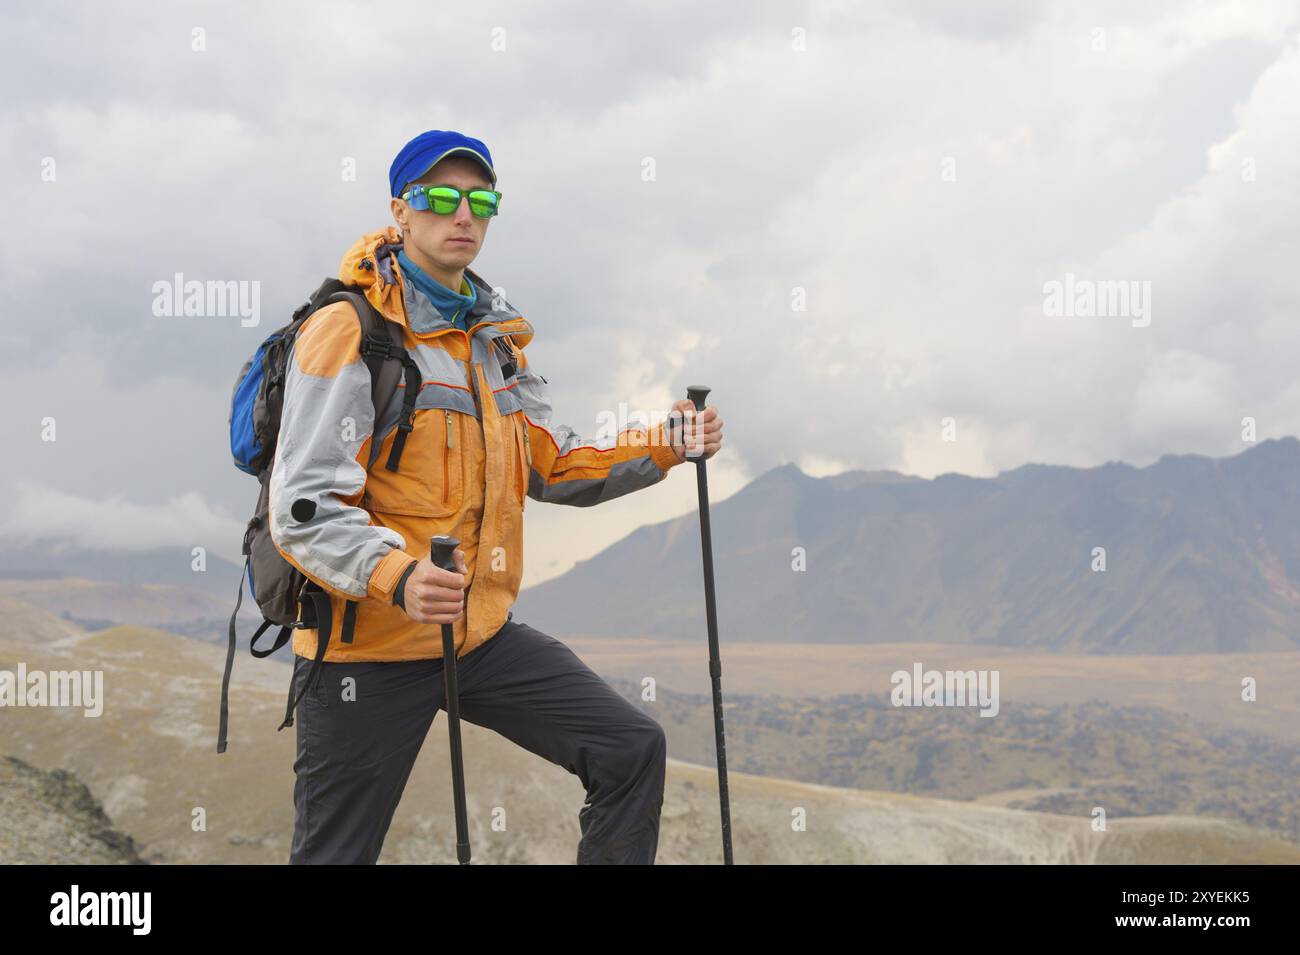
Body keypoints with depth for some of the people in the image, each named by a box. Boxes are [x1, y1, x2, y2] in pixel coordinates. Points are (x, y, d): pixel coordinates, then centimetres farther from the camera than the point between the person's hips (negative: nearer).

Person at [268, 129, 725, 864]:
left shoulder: (497, 336, 11)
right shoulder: (349, 331, -14)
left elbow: (552, 465, 16)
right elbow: (305, 508, -21)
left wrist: (661, 450, 2)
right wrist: (398, 576, -38)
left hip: (483, 632, 7)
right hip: (369, 644, -6)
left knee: (632, 749, 2)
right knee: (336, 852, 5)